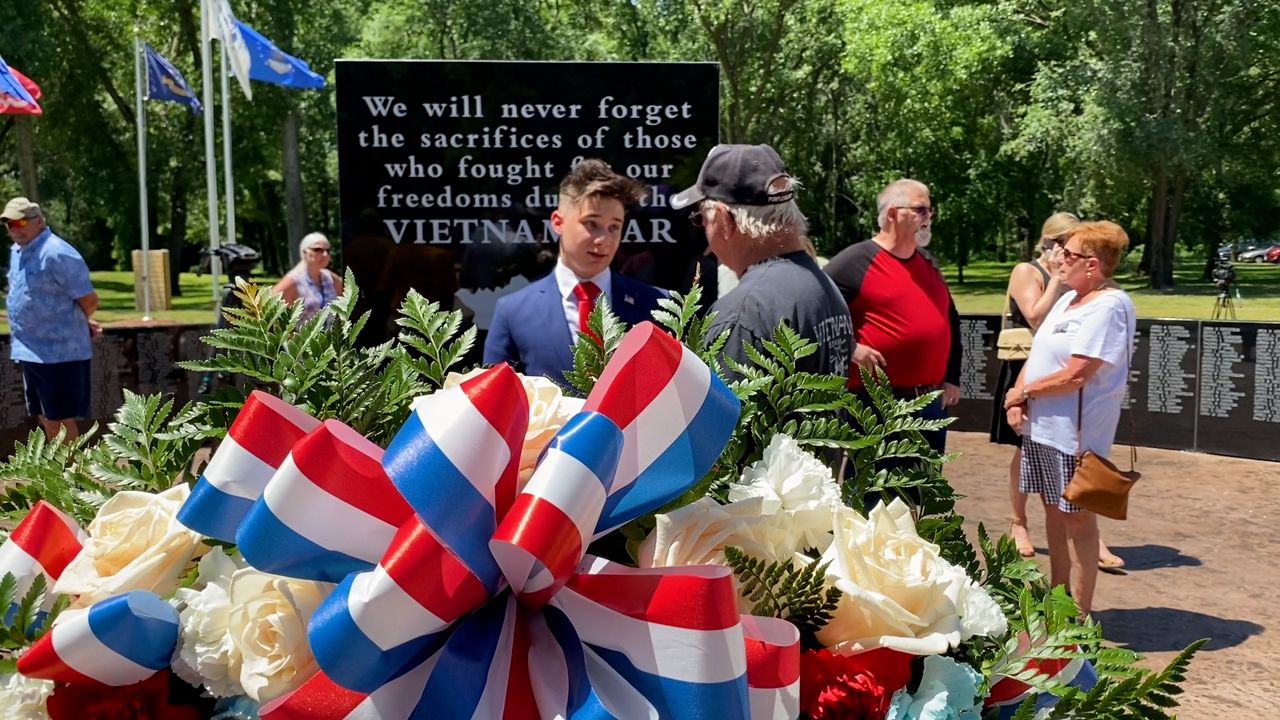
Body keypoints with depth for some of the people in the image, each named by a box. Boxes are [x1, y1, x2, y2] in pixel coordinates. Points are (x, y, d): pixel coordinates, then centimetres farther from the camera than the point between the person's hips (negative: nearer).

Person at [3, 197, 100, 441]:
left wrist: (78, 324, 3)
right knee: (44, 418, 17)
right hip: (32, 351, 9)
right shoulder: (17, 251, 12)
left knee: (58, 419, -5)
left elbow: (89, 300, -17)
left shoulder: (57, 253, -18)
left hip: (59, 351, -9)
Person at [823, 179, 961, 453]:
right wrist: (850, 347, -17)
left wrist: (952, 378, 17)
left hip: (931, 404, 8)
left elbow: (950, 320, 24)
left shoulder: (928, 262, 15)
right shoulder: (856, 261, -10)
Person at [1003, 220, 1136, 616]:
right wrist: (1017, 399, -2)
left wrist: (1024, 392, -9)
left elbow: (1074, 376, -22)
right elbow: (1038, 353, 14)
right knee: (1054, 511, 16)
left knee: (1077, 519, 1)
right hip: (1041, 425, 9)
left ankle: (1079, 617, 12)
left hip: (1074, 432, -9)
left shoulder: (1109, 307, -16)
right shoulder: (1068, 299, 13)